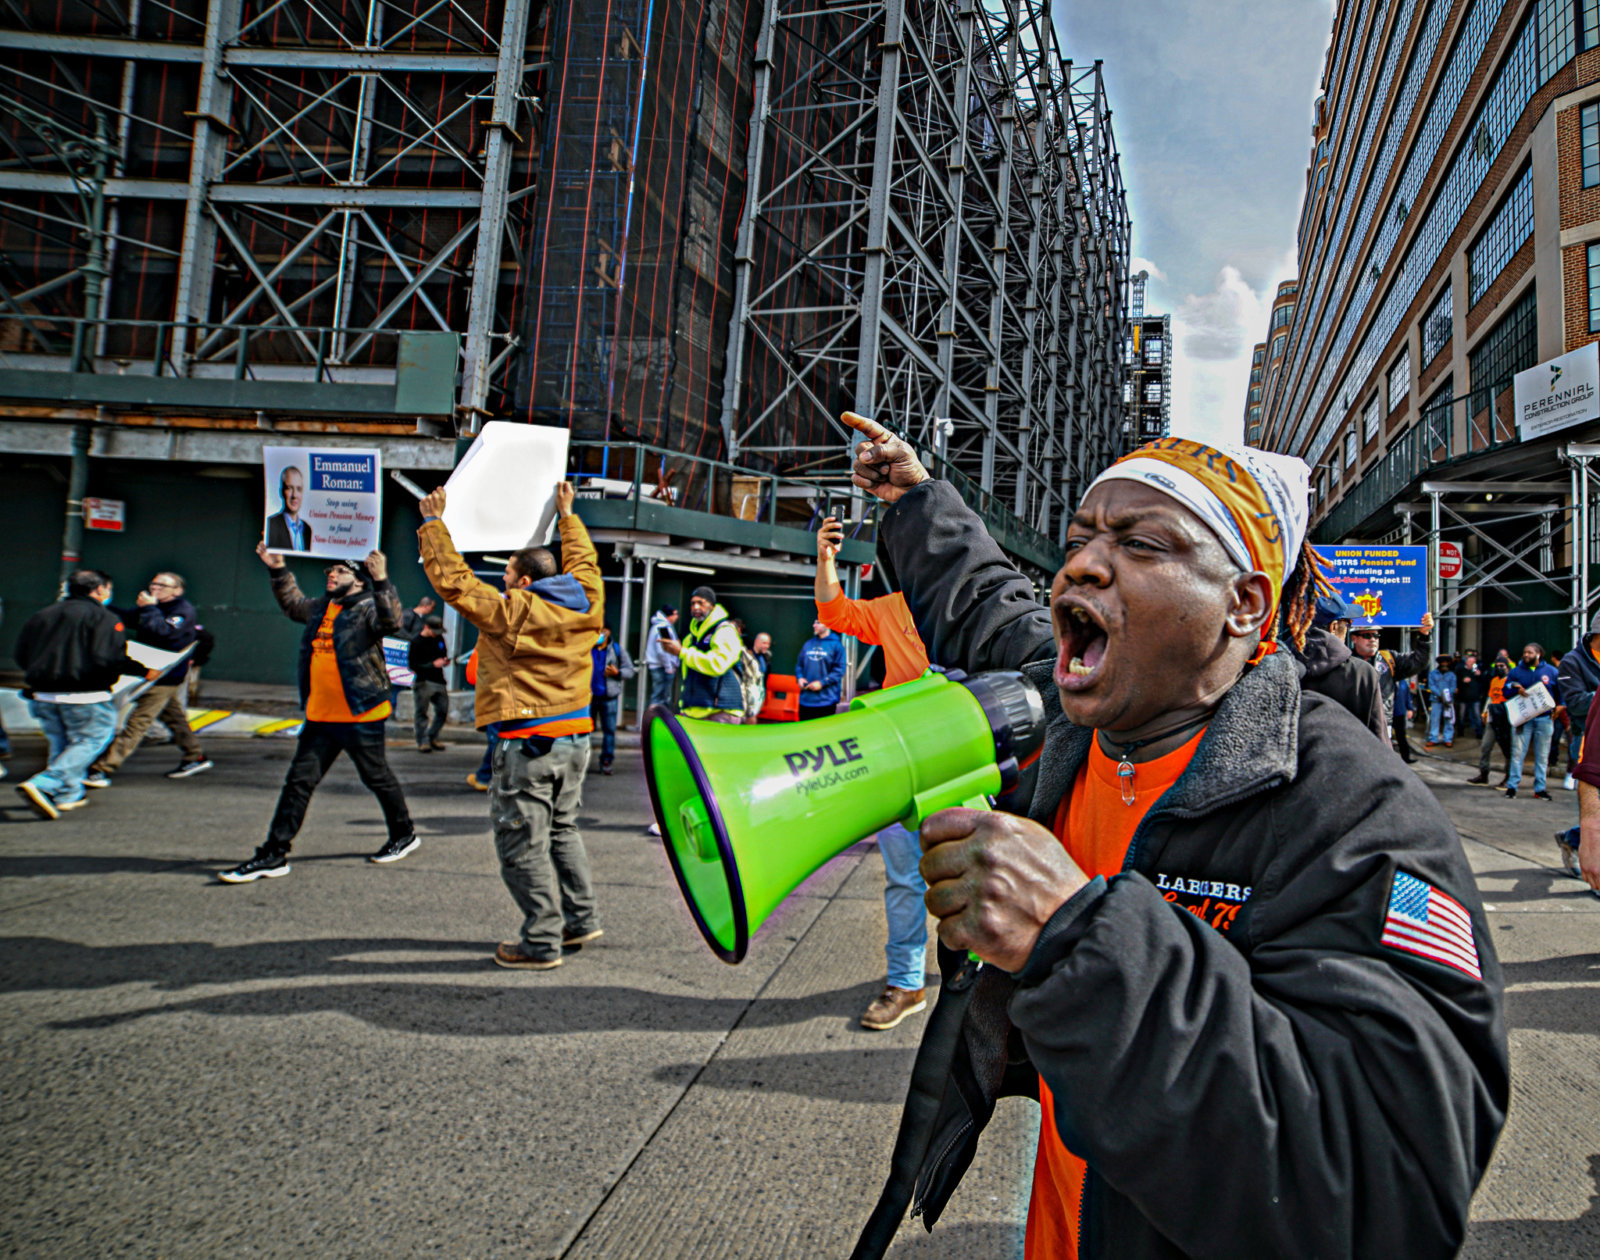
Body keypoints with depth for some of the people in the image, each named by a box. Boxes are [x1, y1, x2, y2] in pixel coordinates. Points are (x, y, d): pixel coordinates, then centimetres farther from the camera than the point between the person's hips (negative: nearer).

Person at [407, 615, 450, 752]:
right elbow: (411, 665, -13)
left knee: (443, 711, 5)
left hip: (439, 681, 6)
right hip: (423, 683, -6)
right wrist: (433, 664, -19)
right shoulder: (415, 642, -8)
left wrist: (445, 661, 1)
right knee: (421, 713, -3)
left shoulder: (439, 638, 10)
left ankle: (432, 737, 21)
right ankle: (423, 742, 4)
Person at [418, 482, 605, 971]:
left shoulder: (511, 610, -12)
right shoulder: (586, 606, 6)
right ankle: (582, 919, 28)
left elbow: (452, 579, -7)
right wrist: (567, 515, 38)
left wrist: (433, 523, 4)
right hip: (574, 738, 8)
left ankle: (541, 943, 6)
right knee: (563, 829, 21)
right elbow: (583, 561, 26)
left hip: (526, 744, -8)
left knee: (522, 844, 1)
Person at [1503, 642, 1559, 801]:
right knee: (1517, 753, -6)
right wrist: (1515, 689, -14)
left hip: (1544, 719, 1)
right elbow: (1506, 691, 7)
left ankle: (1540, 789, 12)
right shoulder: (1516, 672, 6)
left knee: (1542, 756, 5)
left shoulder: (1551, 671, 6)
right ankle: (1512, 786, -2)